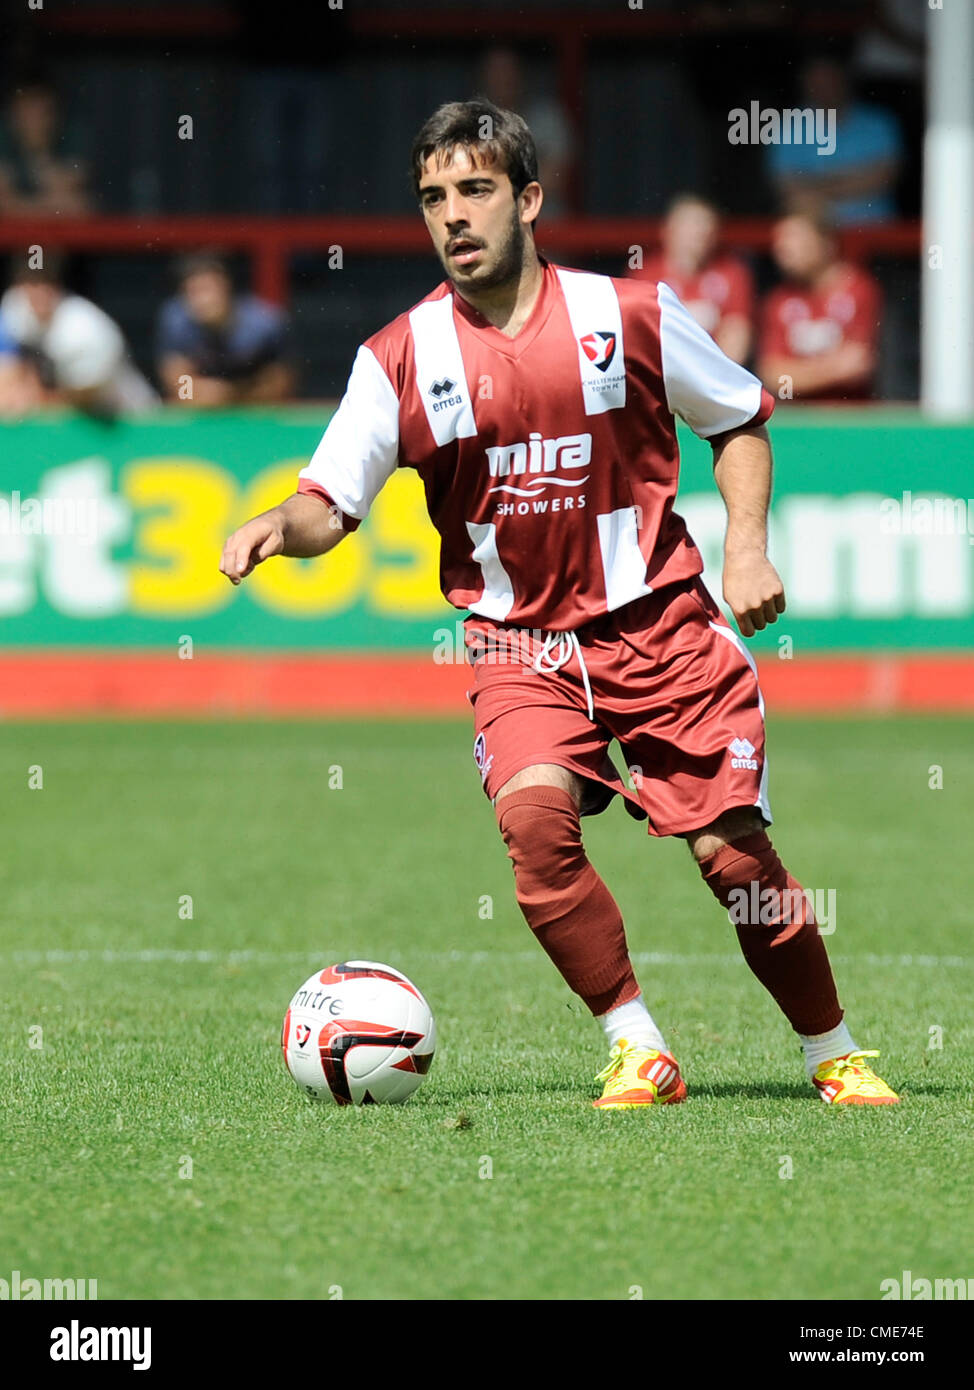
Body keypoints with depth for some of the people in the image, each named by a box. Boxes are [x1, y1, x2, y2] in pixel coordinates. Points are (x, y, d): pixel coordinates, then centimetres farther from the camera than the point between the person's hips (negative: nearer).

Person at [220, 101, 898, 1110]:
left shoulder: (629, 314, -3)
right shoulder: (400, 359, -2)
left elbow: (739, 422, 11)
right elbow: (331, 506, -2)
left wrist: (746, 546, -2)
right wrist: (280, 524, -24)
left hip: (658, 621, 0)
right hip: (519, 645, 0)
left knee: (729, 847, -5)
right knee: (534, 817, -26)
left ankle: (834, 1056, 16)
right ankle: (637, 1050, -13)